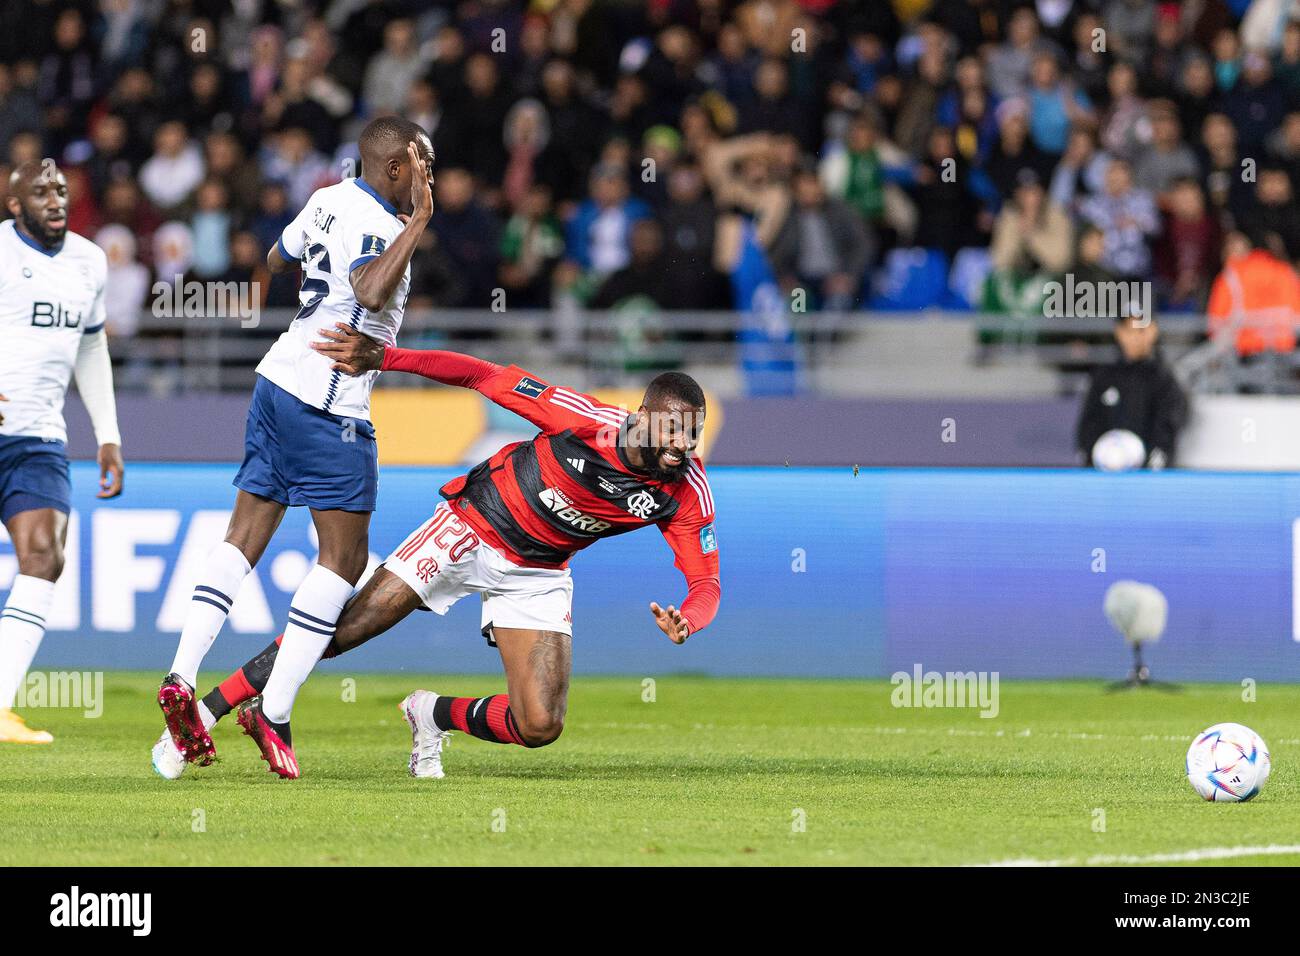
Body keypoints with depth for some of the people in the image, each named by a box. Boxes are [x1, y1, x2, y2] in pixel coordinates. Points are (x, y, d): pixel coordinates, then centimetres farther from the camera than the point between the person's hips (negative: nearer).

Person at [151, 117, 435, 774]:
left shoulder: (329, 201, 10)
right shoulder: (373, 222, -16)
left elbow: (275, 259, 28)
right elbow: (372, 292, -36)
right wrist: (417, 222, -26)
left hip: (279, 377, 9)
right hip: (327, 401, -9)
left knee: (247, 535, 11)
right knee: (345, 556, -3)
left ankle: (181, 678, 3)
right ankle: (275, 711, -8)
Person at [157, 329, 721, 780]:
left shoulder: (687, 494, -19)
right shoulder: (590, 422, -27)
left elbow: (706, 584, -17)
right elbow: (486, 379, -23)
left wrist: (686, 620, -42)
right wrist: (381, 358, -31)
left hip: (536, 573, 3)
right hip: (472, 529, -3)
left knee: (539, 727, -13)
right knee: (339, 630, -9)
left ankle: (433, 715, 17)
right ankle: (202, 714, 3)